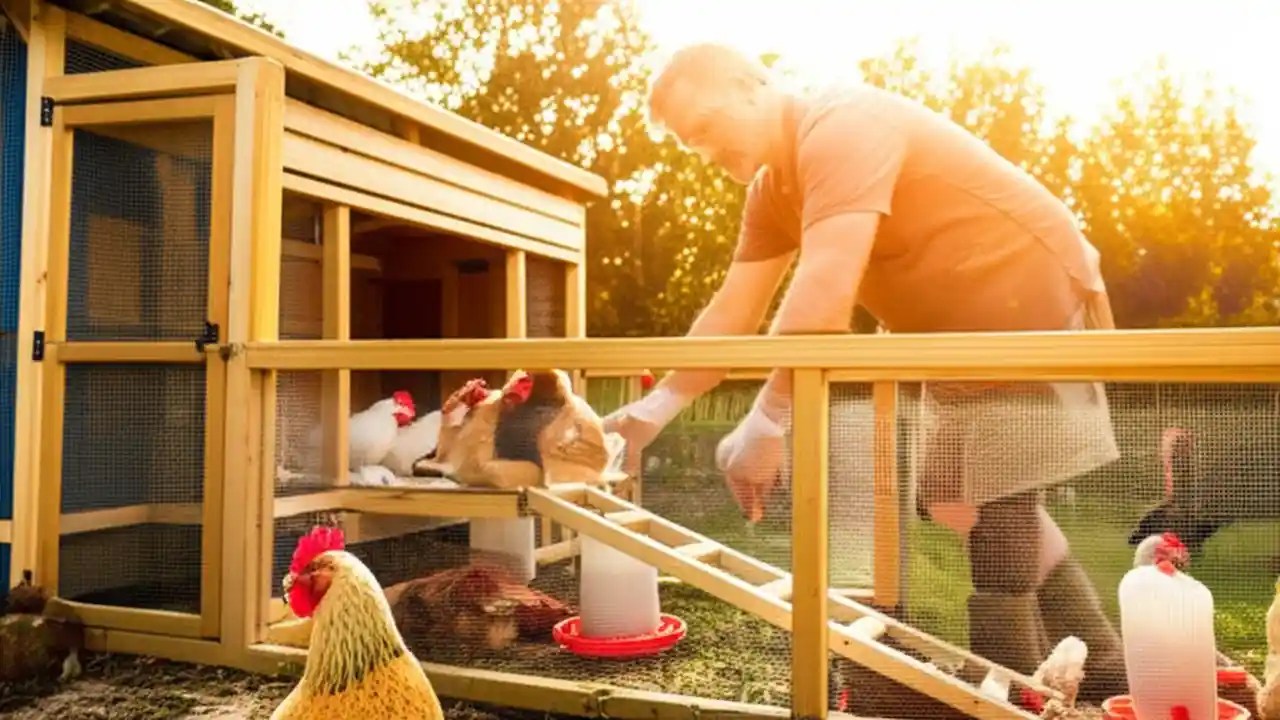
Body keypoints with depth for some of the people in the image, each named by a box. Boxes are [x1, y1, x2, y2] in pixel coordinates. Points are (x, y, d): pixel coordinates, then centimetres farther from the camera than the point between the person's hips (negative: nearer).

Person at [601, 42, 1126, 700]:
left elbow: (824, 294, -36)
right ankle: (1102, 673, 28)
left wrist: (765, 423, -35)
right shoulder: (772, 188, 6)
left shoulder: (845, 130, -25)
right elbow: (732, 314, 3)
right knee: (955, 503, 14)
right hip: (970, 337, 10)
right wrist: (653, 409, -5)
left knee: (993, 513, -9)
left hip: (1039, 310, -10)